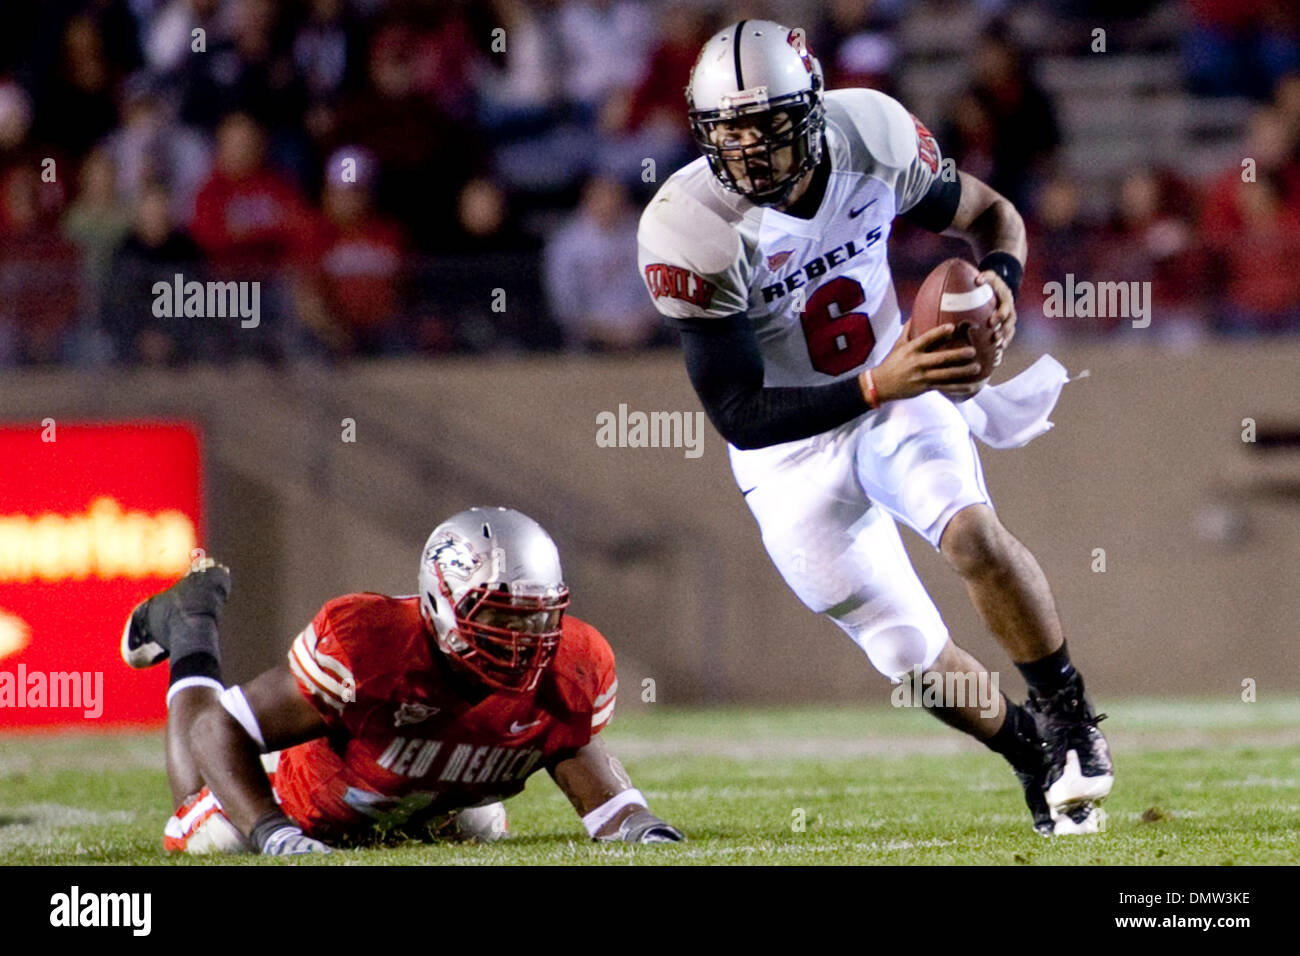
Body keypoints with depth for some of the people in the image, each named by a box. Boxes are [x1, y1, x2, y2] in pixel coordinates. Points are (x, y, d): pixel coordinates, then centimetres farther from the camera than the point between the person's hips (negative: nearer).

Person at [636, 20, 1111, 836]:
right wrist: (879, 386, -39)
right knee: (918, 661, 3)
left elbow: (989, 214, 3)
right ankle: (1035, 759, 33)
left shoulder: (874, 136, -17)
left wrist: (1000, 279, -21)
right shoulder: (690, 233, -27)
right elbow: (737, 415, -27)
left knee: (971, 532, -28)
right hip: (789, 451, -1)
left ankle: (1070, 720, -7)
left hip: (899, 389, 1)